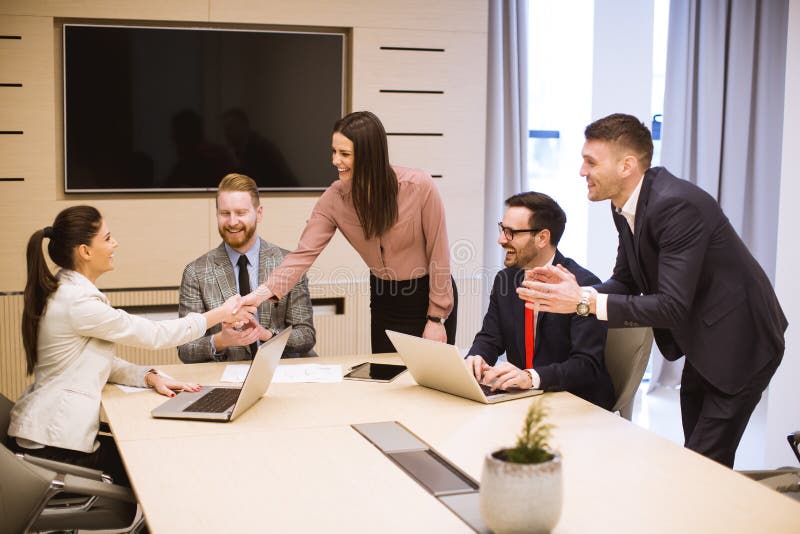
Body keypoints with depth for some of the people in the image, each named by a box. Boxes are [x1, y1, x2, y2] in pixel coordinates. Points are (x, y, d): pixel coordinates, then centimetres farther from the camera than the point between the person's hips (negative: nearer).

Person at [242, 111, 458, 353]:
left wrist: (437, 319, -12)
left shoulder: (419, 186, -22)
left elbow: (438, 253, -14)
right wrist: (261, 294, -34)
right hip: (385, 300, 3)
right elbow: (304, 254, -19)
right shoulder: (334, 198, -13)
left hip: (429, 294, -3)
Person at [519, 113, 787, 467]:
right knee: (695, 455, 17)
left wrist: (585, 302, -35)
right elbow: (626, 282, 5)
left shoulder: (677, 205, -29)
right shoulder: (626, 206, -1)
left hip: (740, 342, -9)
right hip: (701, 343, 9)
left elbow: (673, 306, -32)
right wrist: (577, 290, -16)